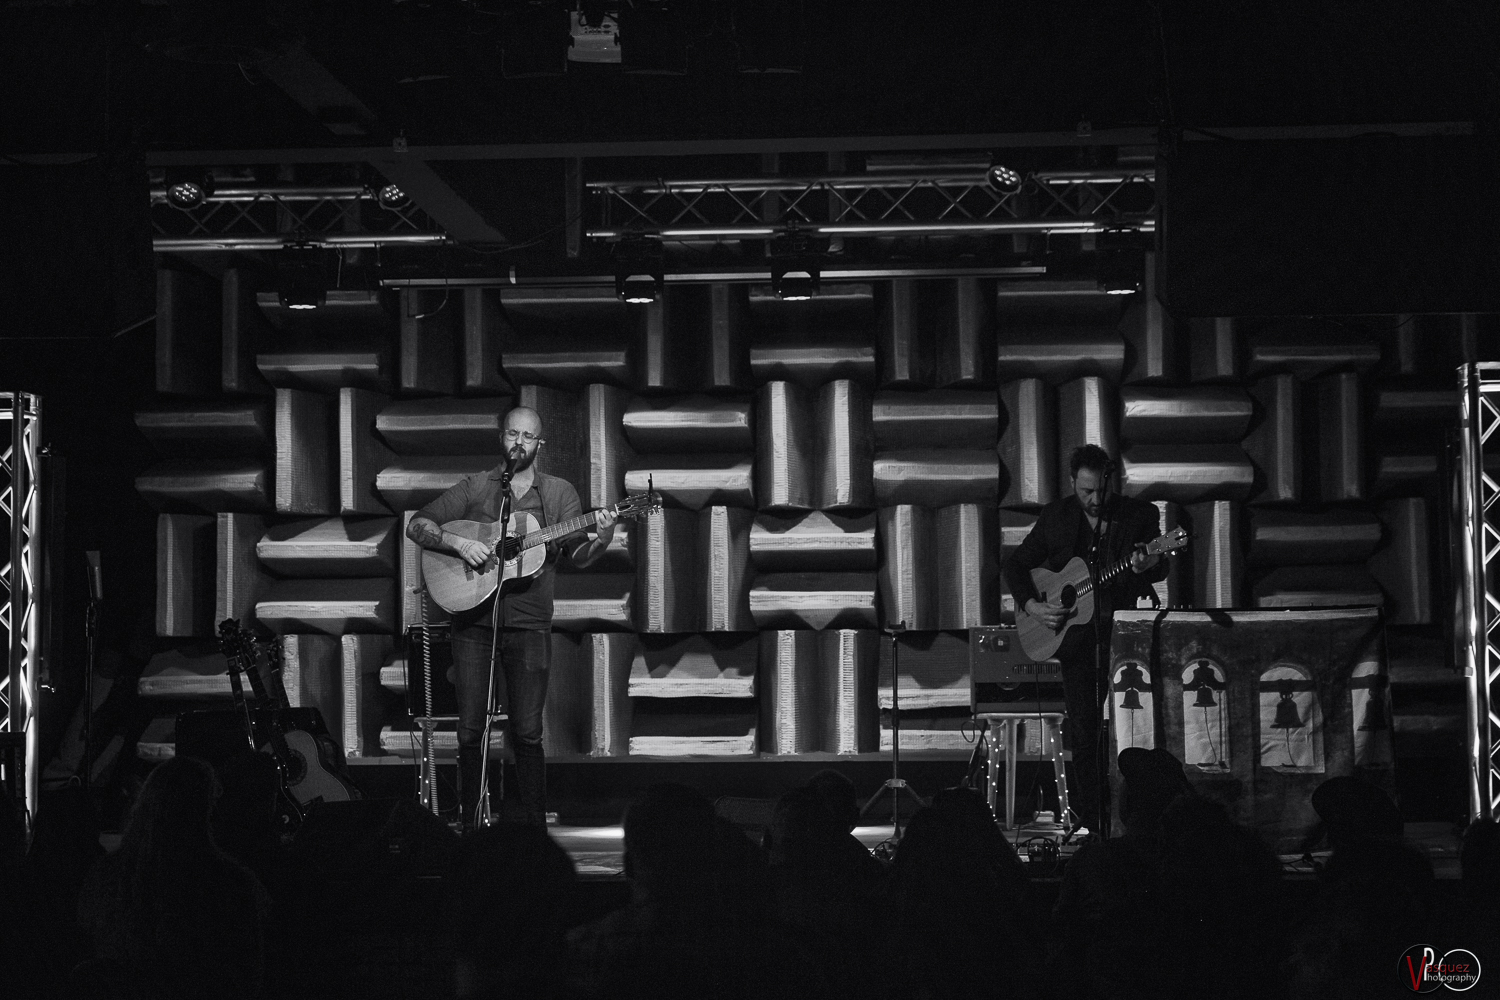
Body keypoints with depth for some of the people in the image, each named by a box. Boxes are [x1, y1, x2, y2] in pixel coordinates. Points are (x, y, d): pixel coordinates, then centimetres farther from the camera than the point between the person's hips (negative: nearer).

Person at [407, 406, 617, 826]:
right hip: (473, 619, 1)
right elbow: (416, 526, 5)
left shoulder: (559, 493, 7)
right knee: (470, 730, 2)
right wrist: (458, 543, -12)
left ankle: (534, 824, 6)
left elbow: (577, 556, 0)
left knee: (527, 733, -2)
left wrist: (601, 541, -21)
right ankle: (469, 821, 14)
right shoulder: (476, 487, 7)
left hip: (528, 624, -1)